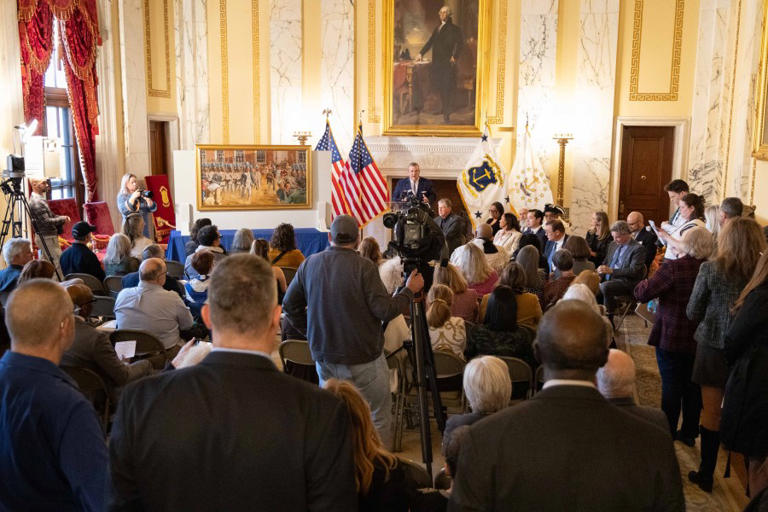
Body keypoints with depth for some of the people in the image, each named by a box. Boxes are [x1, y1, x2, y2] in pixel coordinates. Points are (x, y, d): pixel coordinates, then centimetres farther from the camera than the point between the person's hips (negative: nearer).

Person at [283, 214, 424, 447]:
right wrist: (409, 290, -2)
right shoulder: (364, 267, -16)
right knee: (379, 418, 10)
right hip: (363, 358, -5)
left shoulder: (309, 264, 0)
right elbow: (385, 310, -17)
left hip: (324, 357, 5)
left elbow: (289, 305, 8)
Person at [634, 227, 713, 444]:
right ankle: (689, 433, 29)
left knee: (671, 388, 8)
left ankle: (667, 434, 18)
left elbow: (642, 294, -18)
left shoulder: (673, 268, -21)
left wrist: (645, 282, 2)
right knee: (693, 388, 17)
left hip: (671, 339, -4)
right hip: (700, 341, 4)